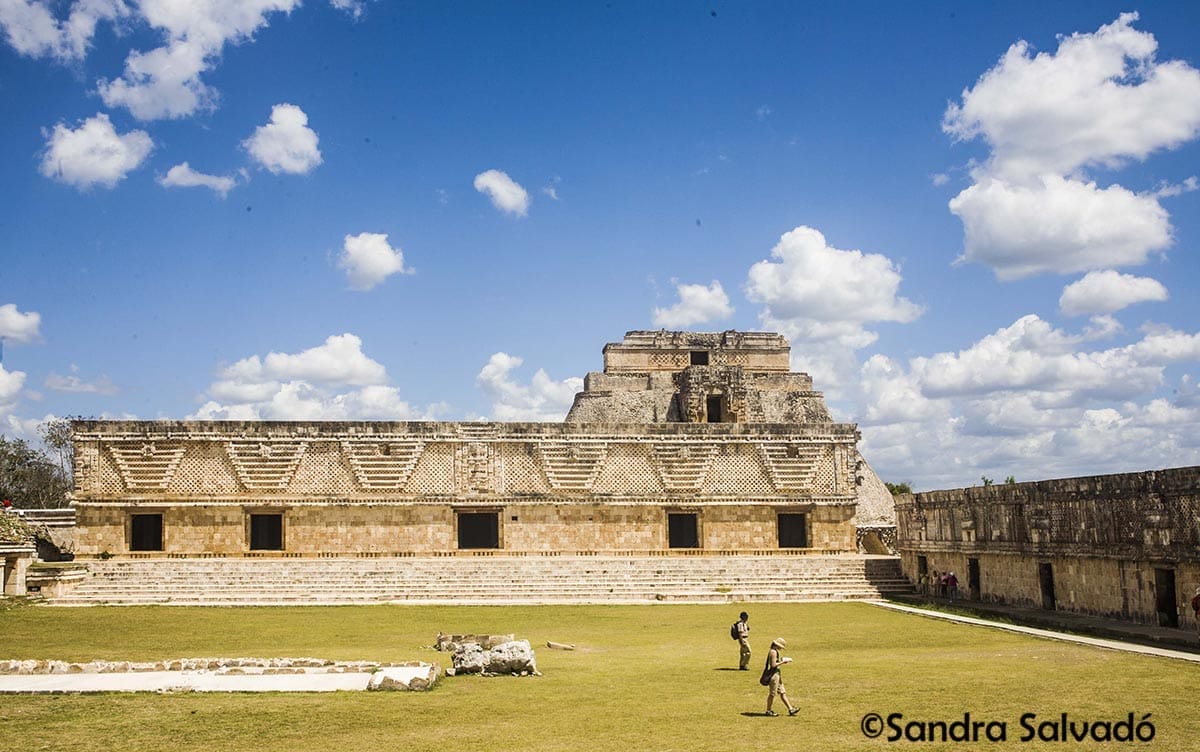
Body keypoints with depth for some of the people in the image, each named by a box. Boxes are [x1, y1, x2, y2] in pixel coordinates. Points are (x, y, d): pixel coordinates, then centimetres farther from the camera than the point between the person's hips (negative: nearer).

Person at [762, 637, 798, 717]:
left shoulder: (775, 651, 14)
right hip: (773, 675, -11)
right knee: (772, 693, 0)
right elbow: (773, 665, -23)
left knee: (783, 692, 10)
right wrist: (783, 662, -15)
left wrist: (782, 660, 10)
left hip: (777, 674, 11)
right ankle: (768, 711, 10)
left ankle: (790, 709, 12)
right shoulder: (773, 652, -18)